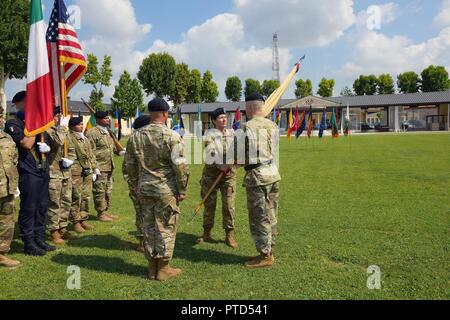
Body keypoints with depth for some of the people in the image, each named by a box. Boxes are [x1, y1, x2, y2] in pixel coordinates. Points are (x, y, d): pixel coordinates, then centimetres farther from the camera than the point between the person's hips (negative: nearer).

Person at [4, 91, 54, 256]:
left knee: (42, 207, 11)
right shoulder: (13, 123, -6)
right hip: (28, 172, -7)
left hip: (43, 171, 7)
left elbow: (48, 142, 22)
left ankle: (39, 240, 22)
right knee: (28, 208, -2)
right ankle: (29, 244, 8)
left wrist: (47, 147, -1)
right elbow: (27, 144, -18)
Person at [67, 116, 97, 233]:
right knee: (76, 197, -4)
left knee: (86, 197, 9)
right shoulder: (69, 138, -4)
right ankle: (76, 222, 5)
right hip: (76, 172, -7)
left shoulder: (85, 139, 20)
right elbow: (70, 155, -12)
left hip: (88, 172, 7)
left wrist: (95, 169, 17)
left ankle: (84, 219, 20)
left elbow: (91, 155, 21)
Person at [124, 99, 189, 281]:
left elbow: (130, 165, 10)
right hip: (165, 188, -5)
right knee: (166, 227, 6)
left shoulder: (136, 136, 5)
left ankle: (152, 267, 24)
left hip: (144, 187, 5)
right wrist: (182, 190, -4)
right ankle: (163, 269, 14)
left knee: (148, 225, 13)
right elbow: (180, 166, -13)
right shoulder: (171, 136, -12)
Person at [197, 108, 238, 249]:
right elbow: (211, 154, -16)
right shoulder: (210, 135, -4)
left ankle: (229, 234, 13)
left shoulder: (232, 133, 9)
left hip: (229, 173, 2)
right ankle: (206, 233, 23)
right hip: (212, 171, -2)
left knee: (229, 204, 0)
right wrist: (221, 166, -28)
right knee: (209, 203, 7)